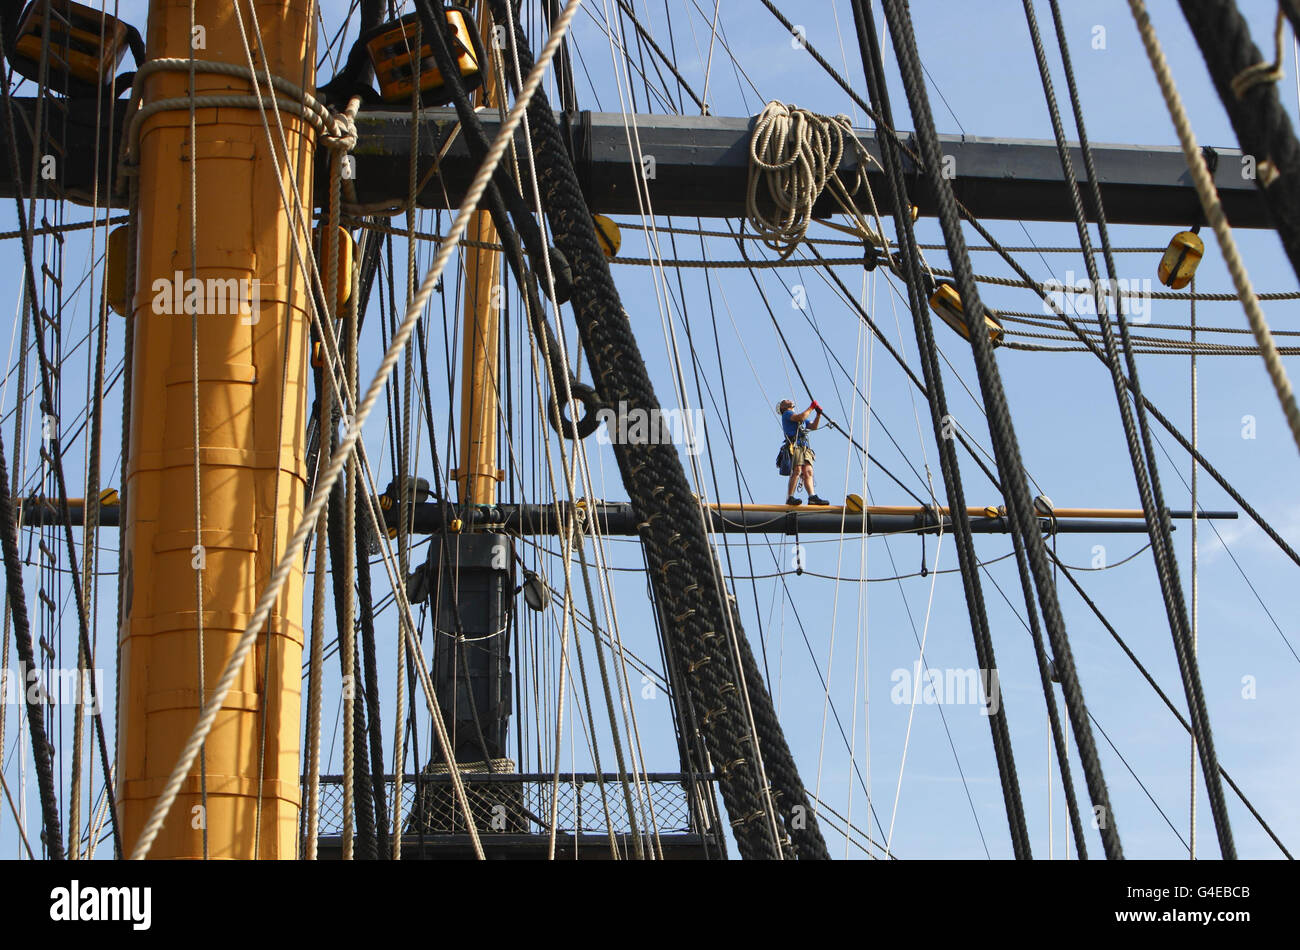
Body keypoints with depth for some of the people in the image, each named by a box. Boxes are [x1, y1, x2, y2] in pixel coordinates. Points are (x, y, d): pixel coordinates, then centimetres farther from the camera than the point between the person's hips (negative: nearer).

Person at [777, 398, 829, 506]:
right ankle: (789, 498, -23)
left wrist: (818, 414, 12)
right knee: (796, 471, -20)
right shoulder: (786, 414, 11)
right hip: (794, 446, -8)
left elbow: (814, 426, 25)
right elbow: (800, 418, -9)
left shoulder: (802, 420, 36)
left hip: (805, 448, 8)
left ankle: (812, 497, -20)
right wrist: (811, 408, -1)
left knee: (808, 472, -8)